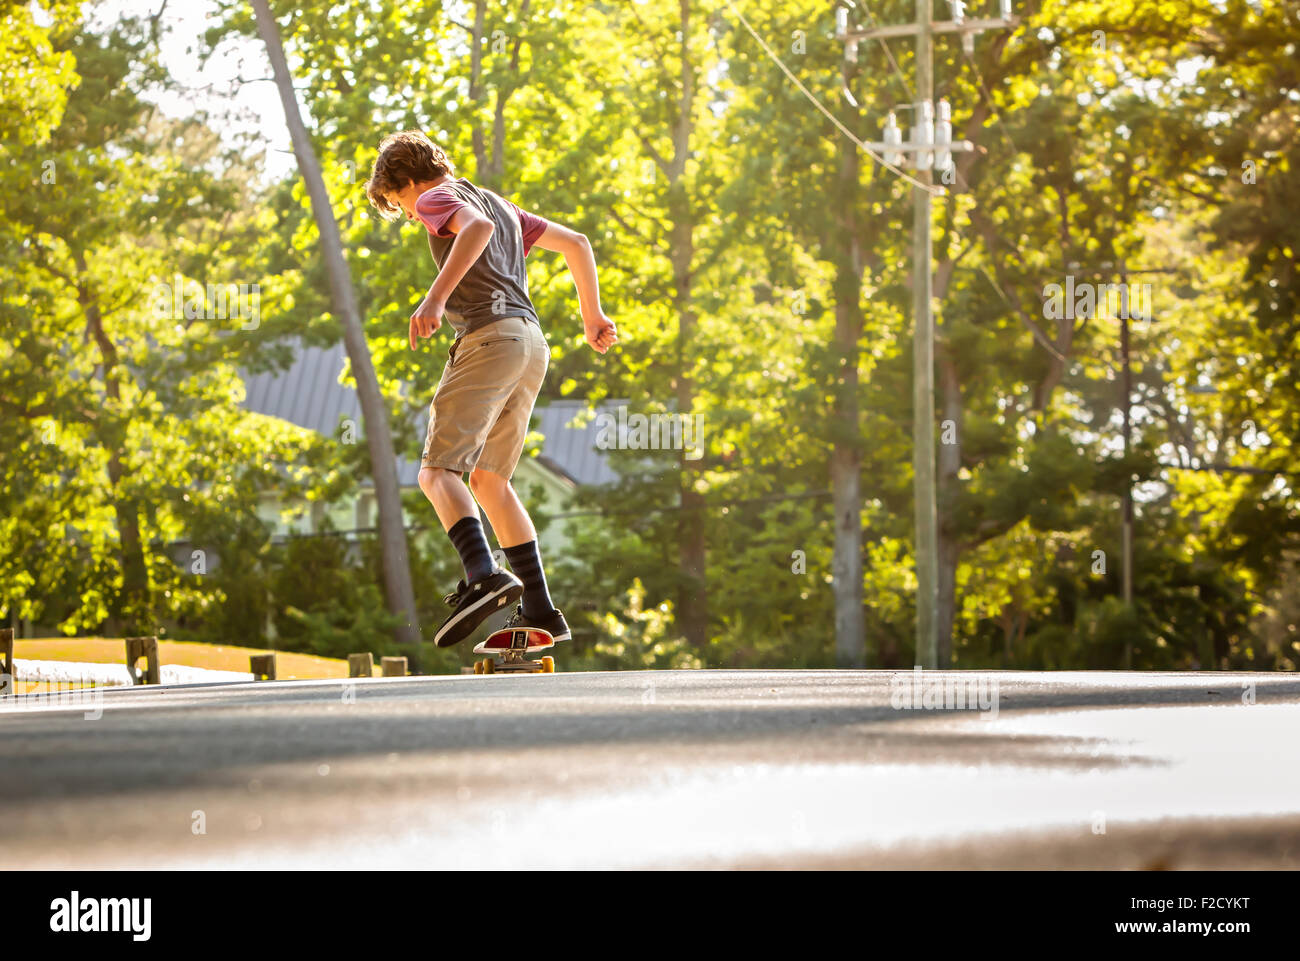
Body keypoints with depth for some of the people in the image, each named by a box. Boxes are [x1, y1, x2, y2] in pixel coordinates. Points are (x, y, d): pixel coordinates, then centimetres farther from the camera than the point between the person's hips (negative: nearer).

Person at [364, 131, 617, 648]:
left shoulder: (436, 199, 3)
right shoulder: (499, 204, 29)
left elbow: (478, 227, -20)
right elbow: (576, 243, 31)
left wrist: (436, 298, -30)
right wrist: (592, 315, 34)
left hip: (489, 338, -8)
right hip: (532, 340, 8)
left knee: (437, 471, -12)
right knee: (488, 477, 15)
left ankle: (483, 575, -36)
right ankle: (540, 610, 10)